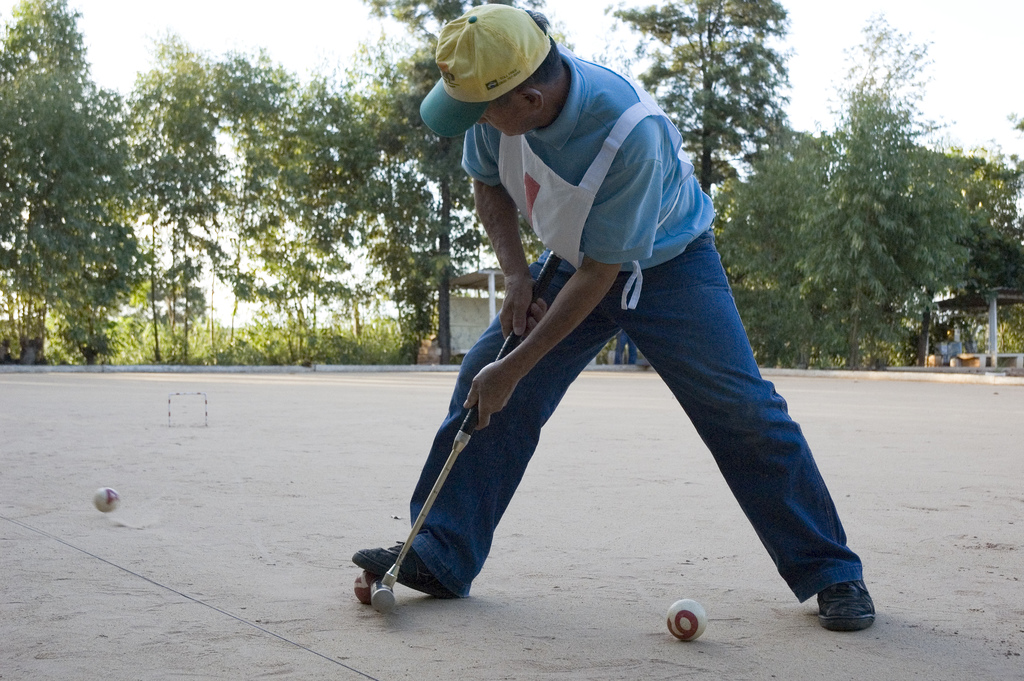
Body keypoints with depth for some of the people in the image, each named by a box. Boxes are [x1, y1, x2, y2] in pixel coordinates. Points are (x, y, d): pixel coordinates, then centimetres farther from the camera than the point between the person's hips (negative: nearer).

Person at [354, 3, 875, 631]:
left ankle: (832, 574, 0)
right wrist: (517, 275, -12)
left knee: (743, 411, -13)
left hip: (668, 263, -5)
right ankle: (438, 558, 3)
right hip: (573, 263, 5)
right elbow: (489, 182, 2)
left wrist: (514, 369, -27)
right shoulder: (497, 101, -21)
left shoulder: (629, 131, -38)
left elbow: (599, 275, -31)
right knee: (482, 383, -7)